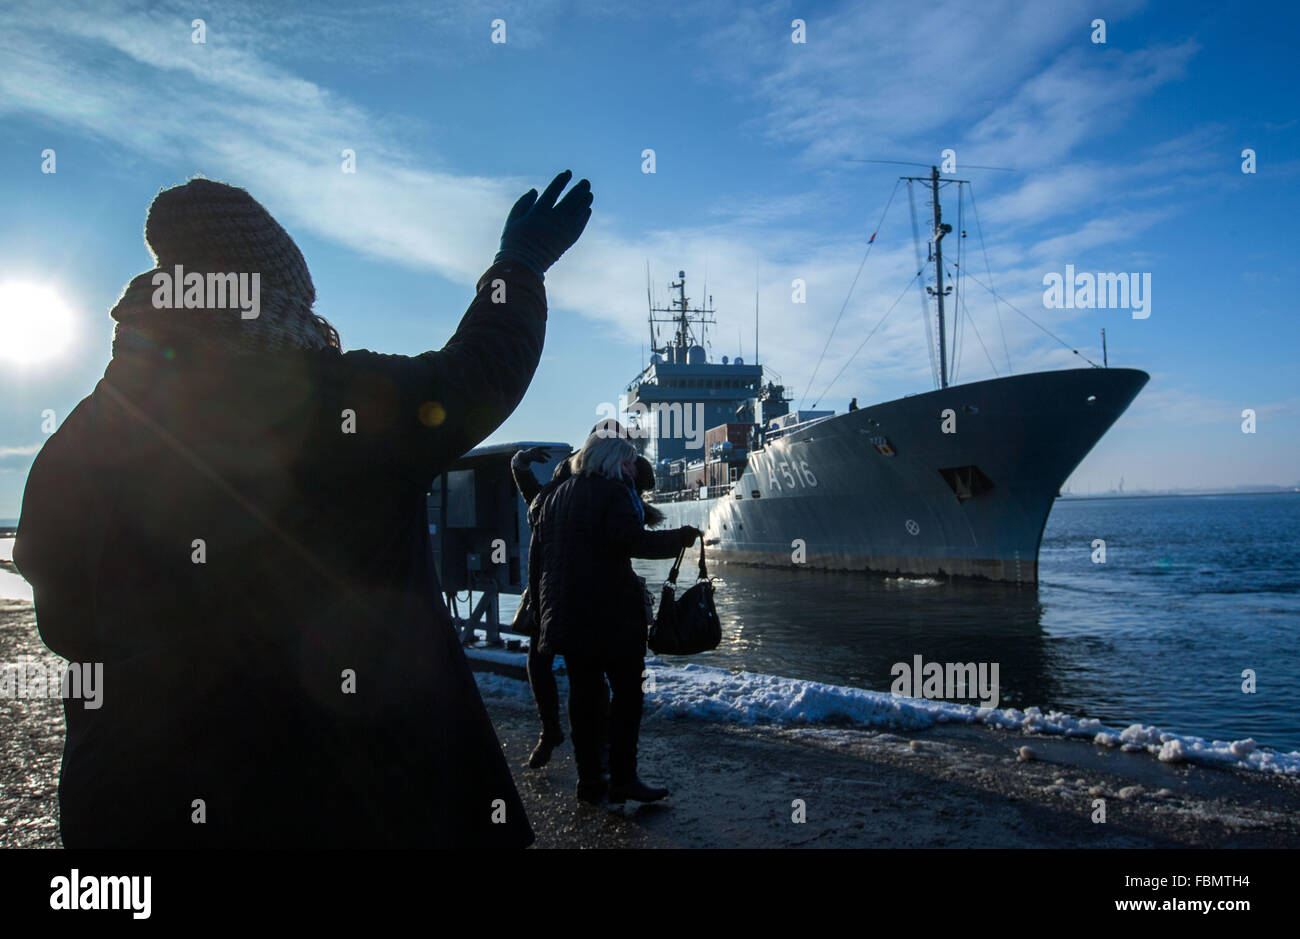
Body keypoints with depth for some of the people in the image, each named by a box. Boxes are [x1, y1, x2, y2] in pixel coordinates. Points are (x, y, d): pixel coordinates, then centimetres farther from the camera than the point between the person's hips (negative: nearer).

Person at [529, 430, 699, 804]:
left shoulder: (553, 497, 17)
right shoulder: (612, 492, -5)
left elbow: (536, 559, 17)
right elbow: (632, 541, -22)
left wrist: (543, 610, 22)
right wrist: (679, 537, -10)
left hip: (565, 615, 7)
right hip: (610, 613, -7)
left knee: (584, 693, 10)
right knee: (626, 692, 2)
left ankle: (589, 780, 13)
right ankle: (622, 780, 2)